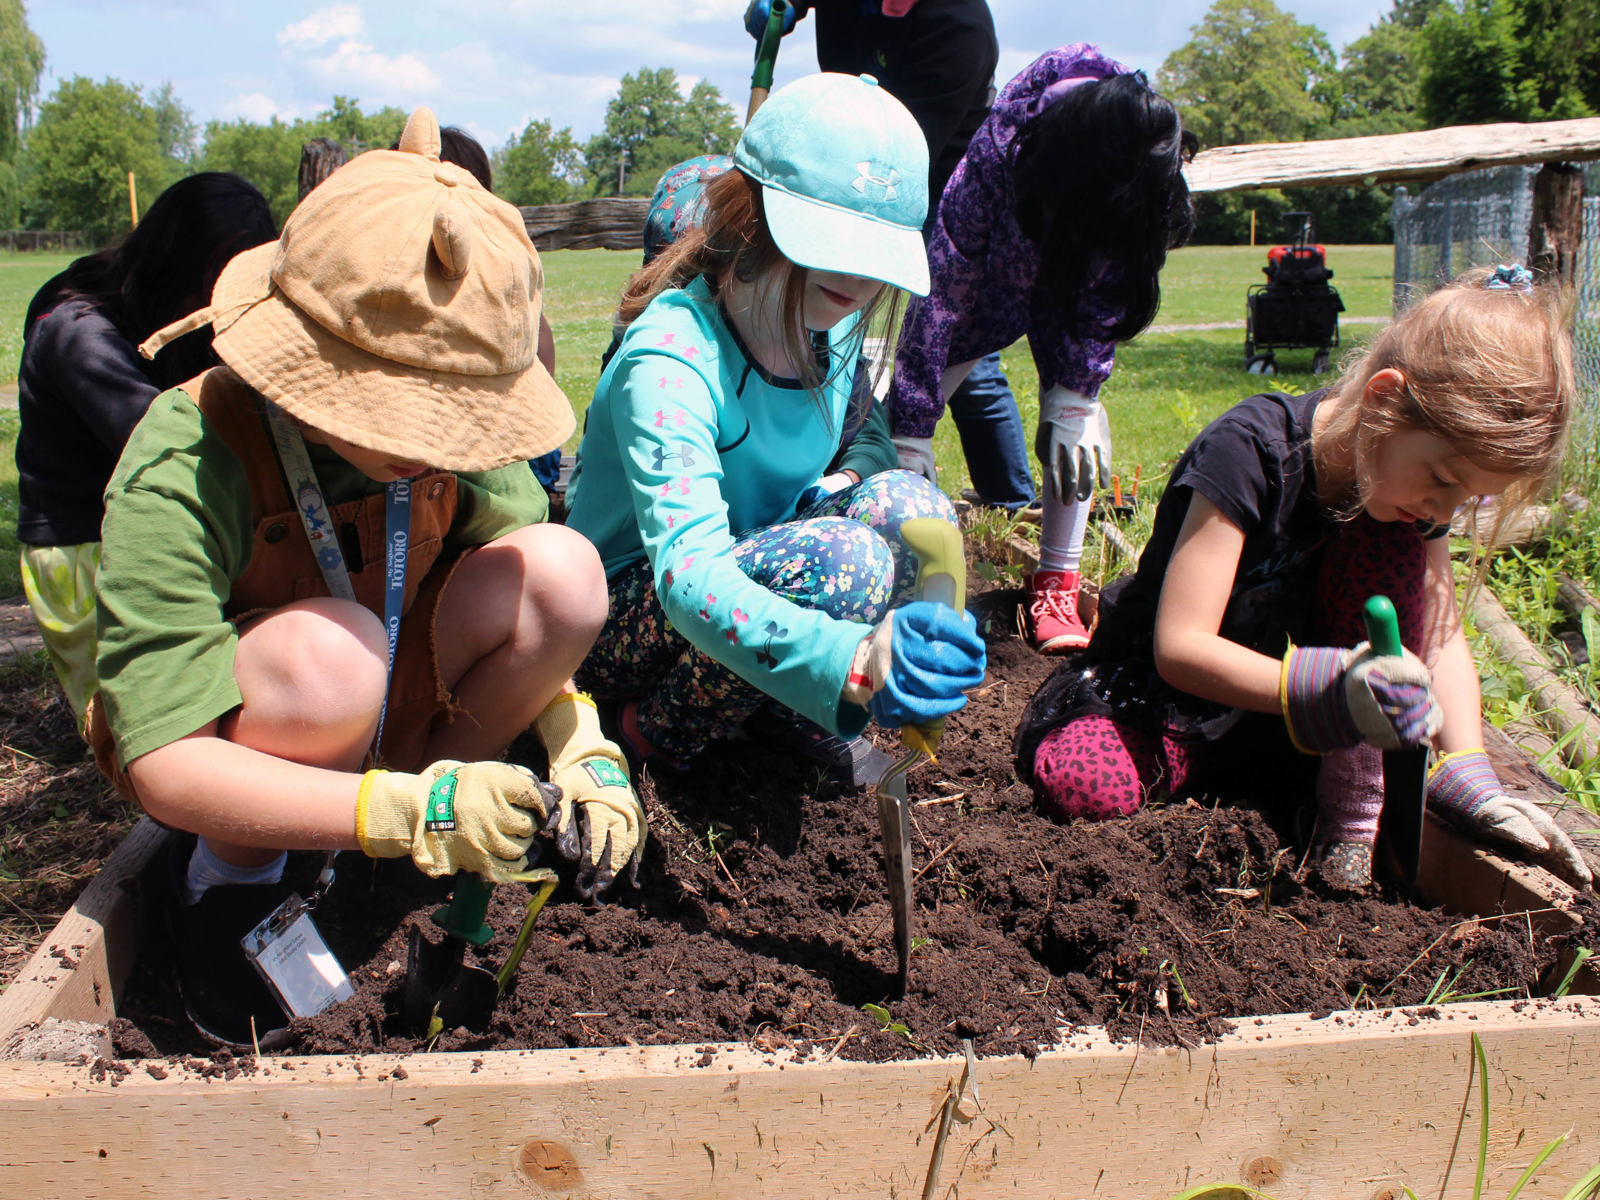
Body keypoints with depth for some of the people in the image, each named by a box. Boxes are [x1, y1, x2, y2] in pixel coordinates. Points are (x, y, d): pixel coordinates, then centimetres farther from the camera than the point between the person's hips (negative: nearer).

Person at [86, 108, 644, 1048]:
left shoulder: (451, 414, -17)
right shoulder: (183, 471, -31)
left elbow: (536, 613, -8)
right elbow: (163, 765, -34)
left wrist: (584, 751, -25)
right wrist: (403, 811, -44)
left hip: (398, 706, 5)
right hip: (229, 740, -4)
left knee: (564, 567, -23)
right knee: (328, 652, -40)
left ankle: (402, 862, -3)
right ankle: (228, 872, -6)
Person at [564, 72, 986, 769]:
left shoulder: (836, 329, -5)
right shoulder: (670, 358, -29)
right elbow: (688, 577, -43)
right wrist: (854, 662, -59)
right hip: (621, 618, -6)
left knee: (905, 501, -20)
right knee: (843, 558, -33)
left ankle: (801, 722, -1)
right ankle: (660, 737, -9)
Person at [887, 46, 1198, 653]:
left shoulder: (1146, 192, -33)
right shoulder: (998, 153, -41)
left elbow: (1107, 304, -18)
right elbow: (941, 290, -39)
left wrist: (1076, 395, -28)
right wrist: (911, 435, -39)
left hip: (1071, 284, 2)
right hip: (988, 272, -1)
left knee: (1074, 422, -16)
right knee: (896, 413, -12)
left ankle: (1057, 580, -4)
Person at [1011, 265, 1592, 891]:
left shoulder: (1413, 473, -8)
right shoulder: (1250, 452, -27)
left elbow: (1440, 635, -6)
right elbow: (1179, 648, -31)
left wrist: (1468, 776, -21)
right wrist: (1327, 692, -45)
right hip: (1164, 694, -5)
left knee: (1392, 540, -17)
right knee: (1081, 786, -36)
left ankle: (1353, 803, -13)